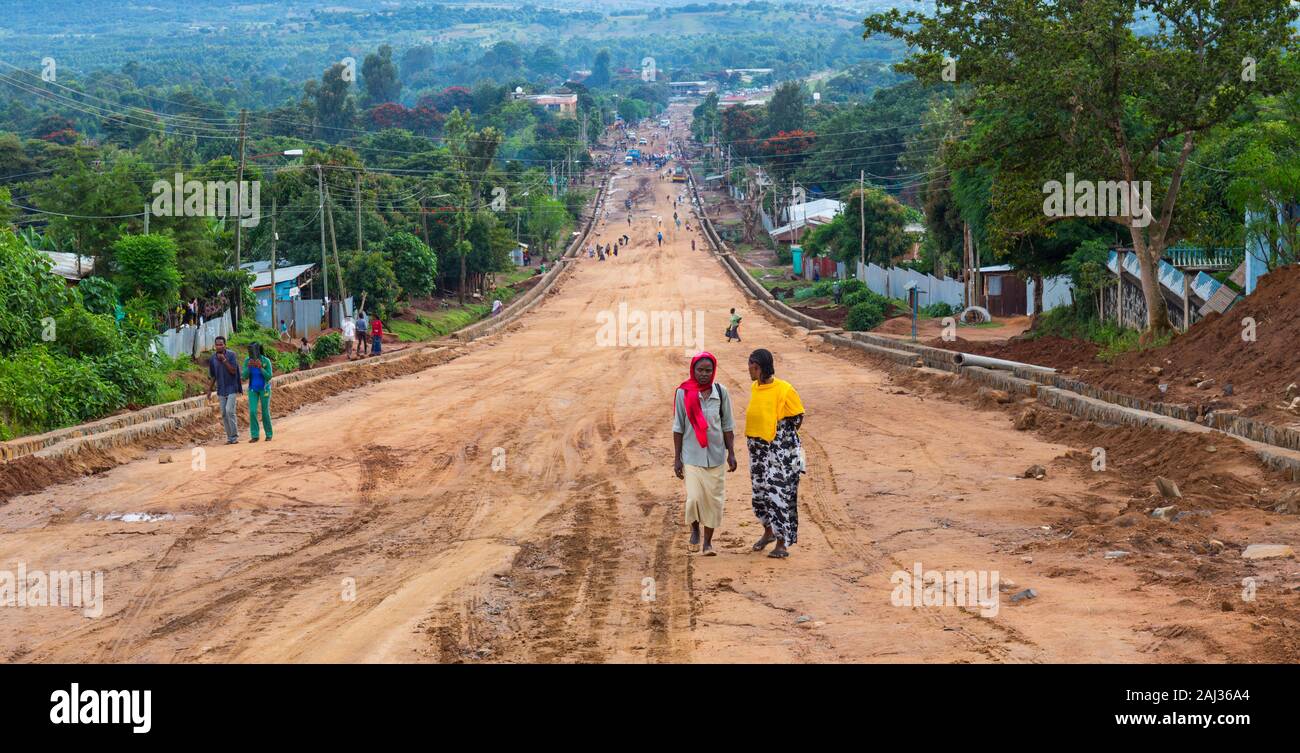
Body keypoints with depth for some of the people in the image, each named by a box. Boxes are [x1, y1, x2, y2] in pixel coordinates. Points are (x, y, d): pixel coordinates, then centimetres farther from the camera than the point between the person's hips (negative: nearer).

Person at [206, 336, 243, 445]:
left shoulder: (231, 355, -10)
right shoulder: (212, 359, 2)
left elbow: (233, 371, -16)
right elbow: (212, 376, 11)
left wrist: (224, 360, -23)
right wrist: (209, 390, 6)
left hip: (232, 388, -5)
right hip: (221, 390, 5)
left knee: (230, 411, -16)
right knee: (224, 414, 4)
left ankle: (235, 437, -8)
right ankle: (229, 438, 12)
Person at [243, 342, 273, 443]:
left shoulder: (266, 361, -19)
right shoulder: (247, 361, -11)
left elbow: (268, 377, -20)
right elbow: (245, 376, -13)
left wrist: (260, 367, -34)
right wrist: (249, 366, -31)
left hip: (264, 388, -2)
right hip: (253, 389, 2)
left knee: (265, 412, 1)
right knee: (252, 411, -10)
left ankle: (268, 435, 19)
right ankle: (255, 436, -3)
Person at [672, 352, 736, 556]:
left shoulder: (721, 392, 0)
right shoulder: (683, 393, -5)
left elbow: (728, 425, 7)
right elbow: (678, 428, 0)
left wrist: (731, 453, 3)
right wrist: (676, 458, -1)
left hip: (716, 455, 2)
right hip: (692, 455, -2)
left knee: (714, 499, 4)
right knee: (694, 498, -11)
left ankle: (708, 542, 19)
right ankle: (695, 530, 20)